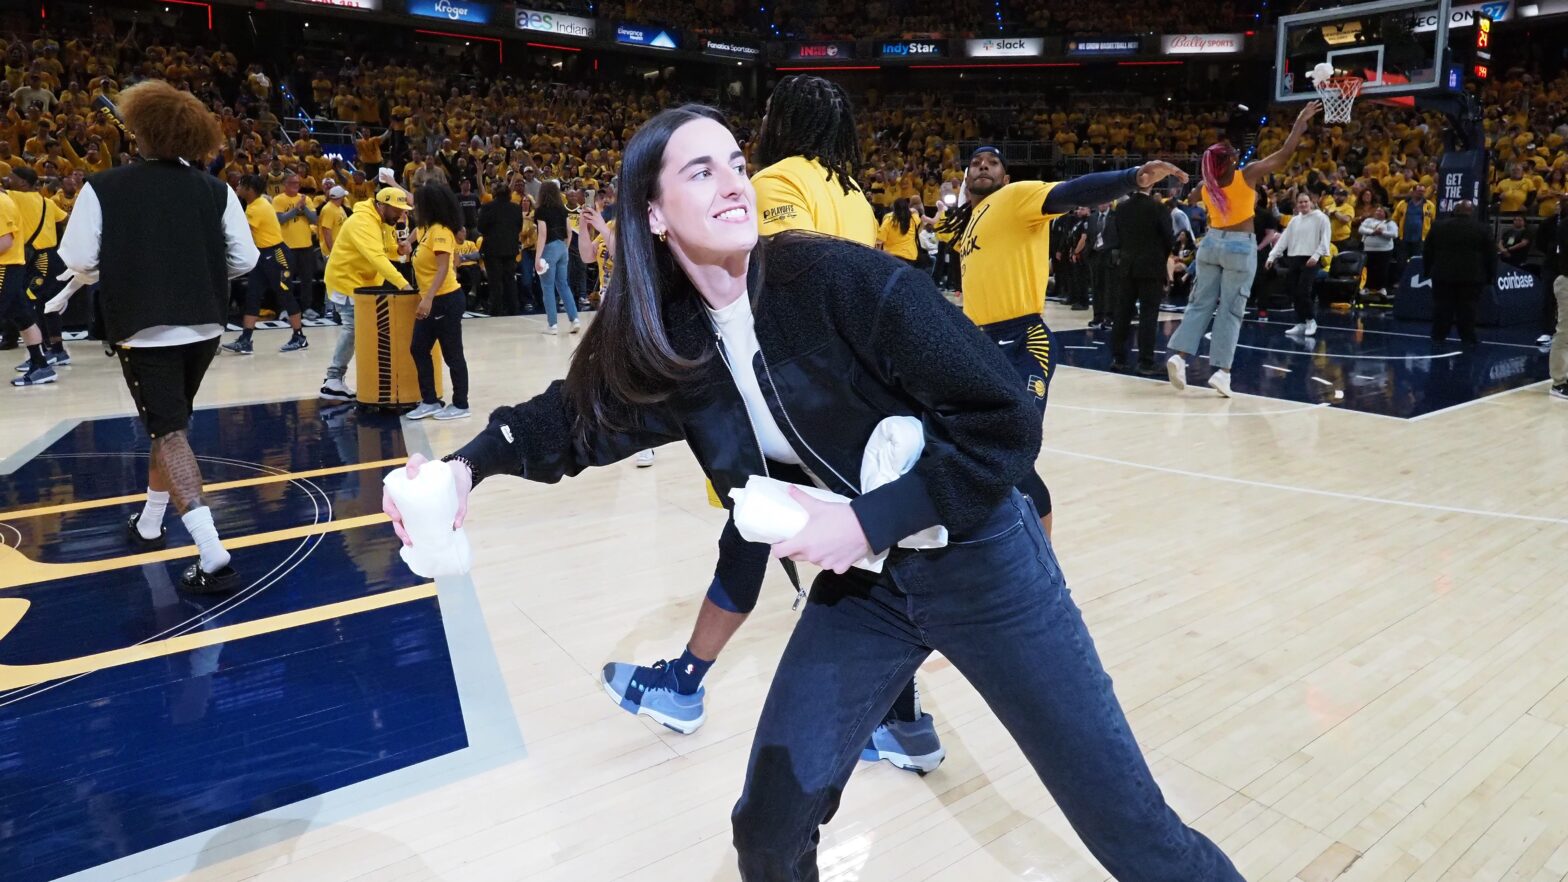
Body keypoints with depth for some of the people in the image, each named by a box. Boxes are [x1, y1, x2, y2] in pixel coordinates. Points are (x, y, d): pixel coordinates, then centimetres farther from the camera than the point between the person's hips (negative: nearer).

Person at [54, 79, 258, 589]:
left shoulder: (103, 189, -5)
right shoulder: (215, 191, 1)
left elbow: (78, 261, -6)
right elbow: (245, 260, -2)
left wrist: (119, 264, 16)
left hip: (144, 330, -4)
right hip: (205, 326, 4)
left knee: (169, 434, -5)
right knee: (170, 424, 22)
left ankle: (213, 558, -16)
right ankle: (149, 524, 36)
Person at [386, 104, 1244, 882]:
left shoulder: (844, 279, -24)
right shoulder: (666, 339, -7)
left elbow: (1005, 424, -21)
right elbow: (574, 414, 10)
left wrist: (867, 520, -23)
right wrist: (468, 465, -4)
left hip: (977, 562, -3)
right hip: (856, 583, 4)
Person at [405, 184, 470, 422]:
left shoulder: (440, 231, -17)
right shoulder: (426, 230, 11)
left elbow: (443, 269, -27)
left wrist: (428, 299, -34)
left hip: (446, 301, -10)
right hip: (431, 301, 10)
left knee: (452, 354, 0)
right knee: (418, 349, 10)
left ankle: (460, 405, 10)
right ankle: (430, 401, 18)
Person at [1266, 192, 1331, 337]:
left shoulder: (1320, 218, -2)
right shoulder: (1294, 220, 15)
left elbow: (1325, 239, -8)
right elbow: (1284, 239, 14)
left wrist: (1316, 255, -18)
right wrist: (1272, 256, 6)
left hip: (1310, 259, -6)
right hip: (1293, 258, 6)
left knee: (1304, 291, -13)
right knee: (1294, 292, 4)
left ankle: (1311, 320, 4)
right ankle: (1301, 323, 13)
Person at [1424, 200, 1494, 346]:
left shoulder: (1438, 226, 4)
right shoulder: (1481, 228, -1)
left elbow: (1428, 251, 9)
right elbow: (1491, 254, 2)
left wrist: (1428, 270, 17)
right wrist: (1490, 275, 10)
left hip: (1443, 273, 2)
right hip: (1471, 276, -1)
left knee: (1442, 307, 6)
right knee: (1467, 308, 1)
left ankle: (1438, 335, 9)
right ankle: (1468, 337, 4)